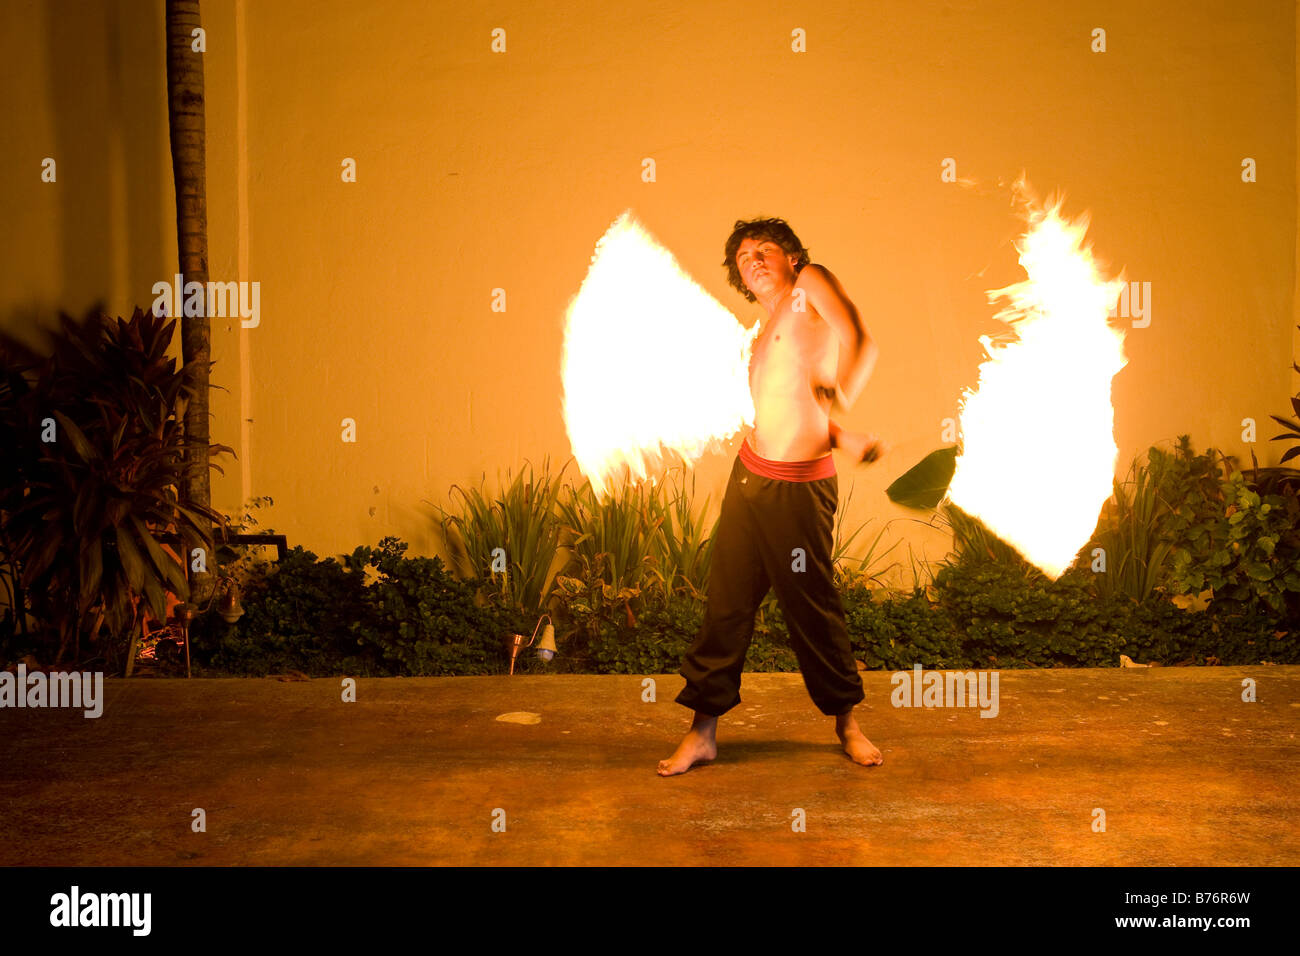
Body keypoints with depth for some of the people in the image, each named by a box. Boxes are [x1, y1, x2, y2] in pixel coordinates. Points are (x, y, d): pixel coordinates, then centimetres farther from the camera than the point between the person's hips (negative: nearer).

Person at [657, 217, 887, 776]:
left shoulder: (813, 282, 1)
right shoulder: (761, 344, 19)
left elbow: (862, 343, -13)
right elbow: (794, 411, 13)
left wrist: (842, 394, -29)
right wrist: (845, 440, -5)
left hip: (800, 488, -6)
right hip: (749, 477, 6)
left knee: (813, 606, 3)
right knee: (726, 604, 5)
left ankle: (847, 723, 23)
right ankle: (703, 731, 13)